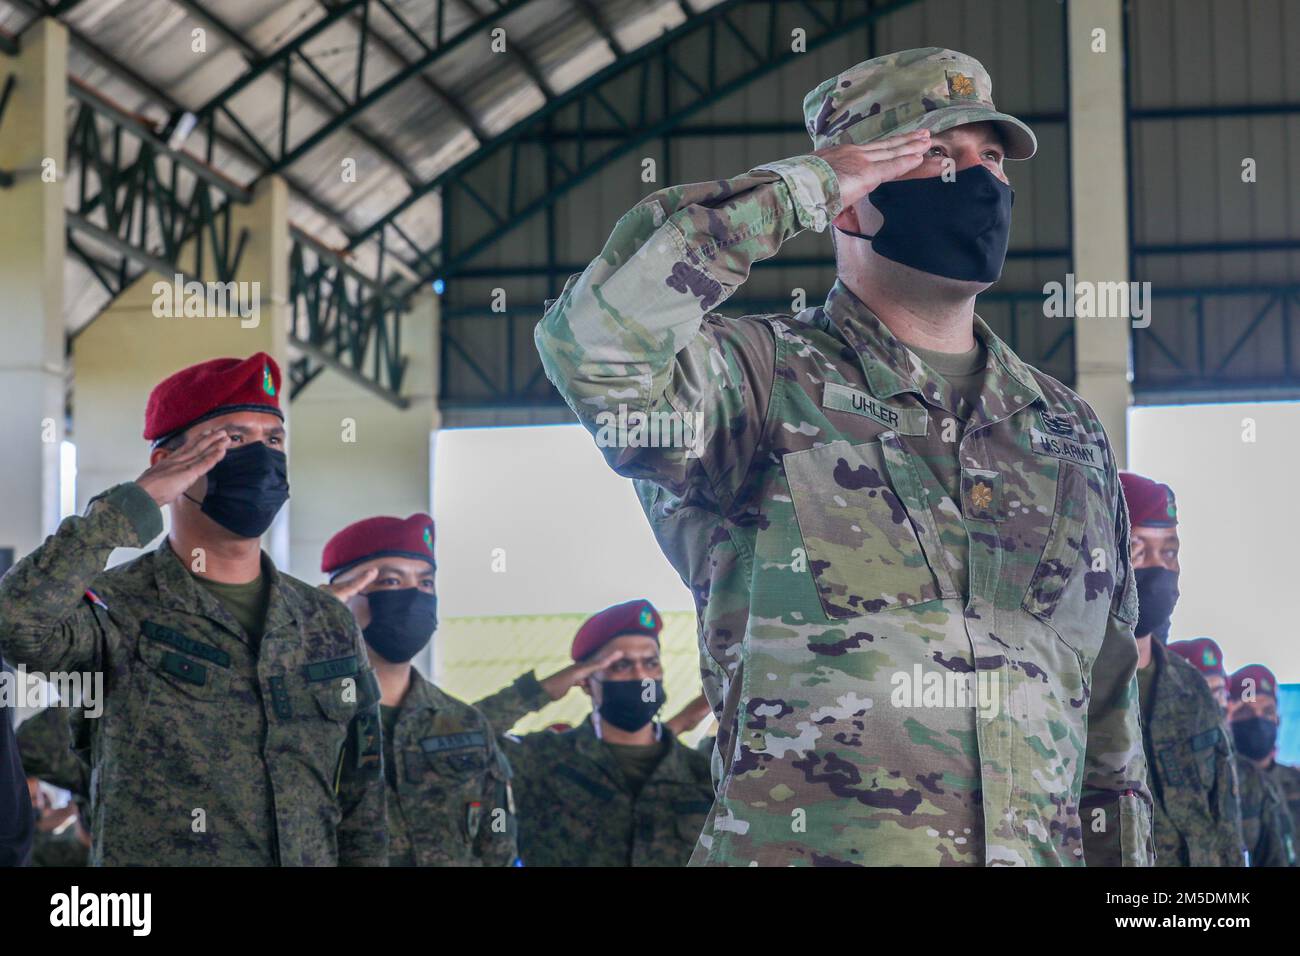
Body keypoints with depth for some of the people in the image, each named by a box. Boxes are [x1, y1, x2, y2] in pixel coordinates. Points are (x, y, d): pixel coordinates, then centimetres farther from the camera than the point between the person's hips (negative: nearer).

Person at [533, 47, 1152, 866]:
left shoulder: (1070, 430, 15)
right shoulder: (765, 383, -2)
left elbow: (1108, 704, 17)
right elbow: (594, 340, -23)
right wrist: (793, 191, -13)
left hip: (1040, 849, 5)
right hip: (805, 848, -5)